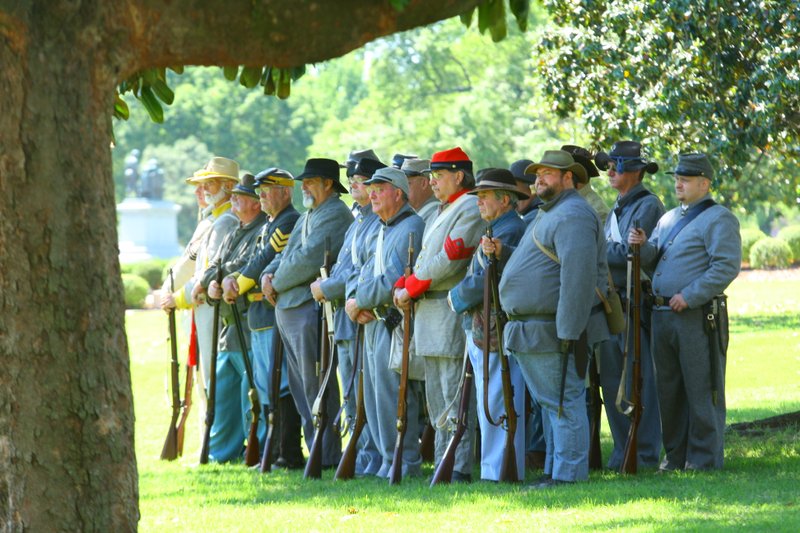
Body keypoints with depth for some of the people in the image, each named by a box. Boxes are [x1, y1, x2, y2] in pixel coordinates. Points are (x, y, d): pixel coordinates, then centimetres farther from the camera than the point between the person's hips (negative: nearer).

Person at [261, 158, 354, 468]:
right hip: (287, 311, 10)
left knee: (315, 385, -8)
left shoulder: (335, 215, -11)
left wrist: (277, 284, -8)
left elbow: (308, 260, -19)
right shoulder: (308, 217, 22)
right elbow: (286, 255, 24)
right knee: (300, 386, 12)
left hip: (311, 310, -10)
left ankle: (327, 455, -4)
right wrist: (268, 275, 2)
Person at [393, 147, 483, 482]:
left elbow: (449, 260, -19)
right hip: (430, 313, 10)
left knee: (455, 396, -10)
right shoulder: (441, 212, 21)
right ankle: (443, 463, 18)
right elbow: (424, 258, 21)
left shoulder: (471, 209, -10)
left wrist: (412, 288, -14)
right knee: (437, 397, 13)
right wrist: (403, 286, 2)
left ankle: (461, 468, -10)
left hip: (453, 312, -10)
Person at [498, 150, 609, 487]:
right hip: (533, 332, 11)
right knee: (550, 403, 14)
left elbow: (578, 276, -23)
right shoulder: (549, 213, 21)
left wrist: (569, 331, -27)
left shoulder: (572, 216, -14)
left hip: (555, 331, -11)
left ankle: (568, 473, -6)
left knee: (564, 402, -7)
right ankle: (555, 469, 20)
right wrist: (501, 254, 10)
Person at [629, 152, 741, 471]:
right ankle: (676, 455, 19)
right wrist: (642, 245, -2)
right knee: (668, 389, 11)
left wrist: (689, 296, -20)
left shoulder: (718, 219, -6)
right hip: (663, 315, 8)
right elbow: (652, 260, 21)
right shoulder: (669, 218, 20)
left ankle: (704, 459, 0)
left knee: (701, 391, -4)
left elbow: (727, 266, -17)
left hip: (697, 316, -8)